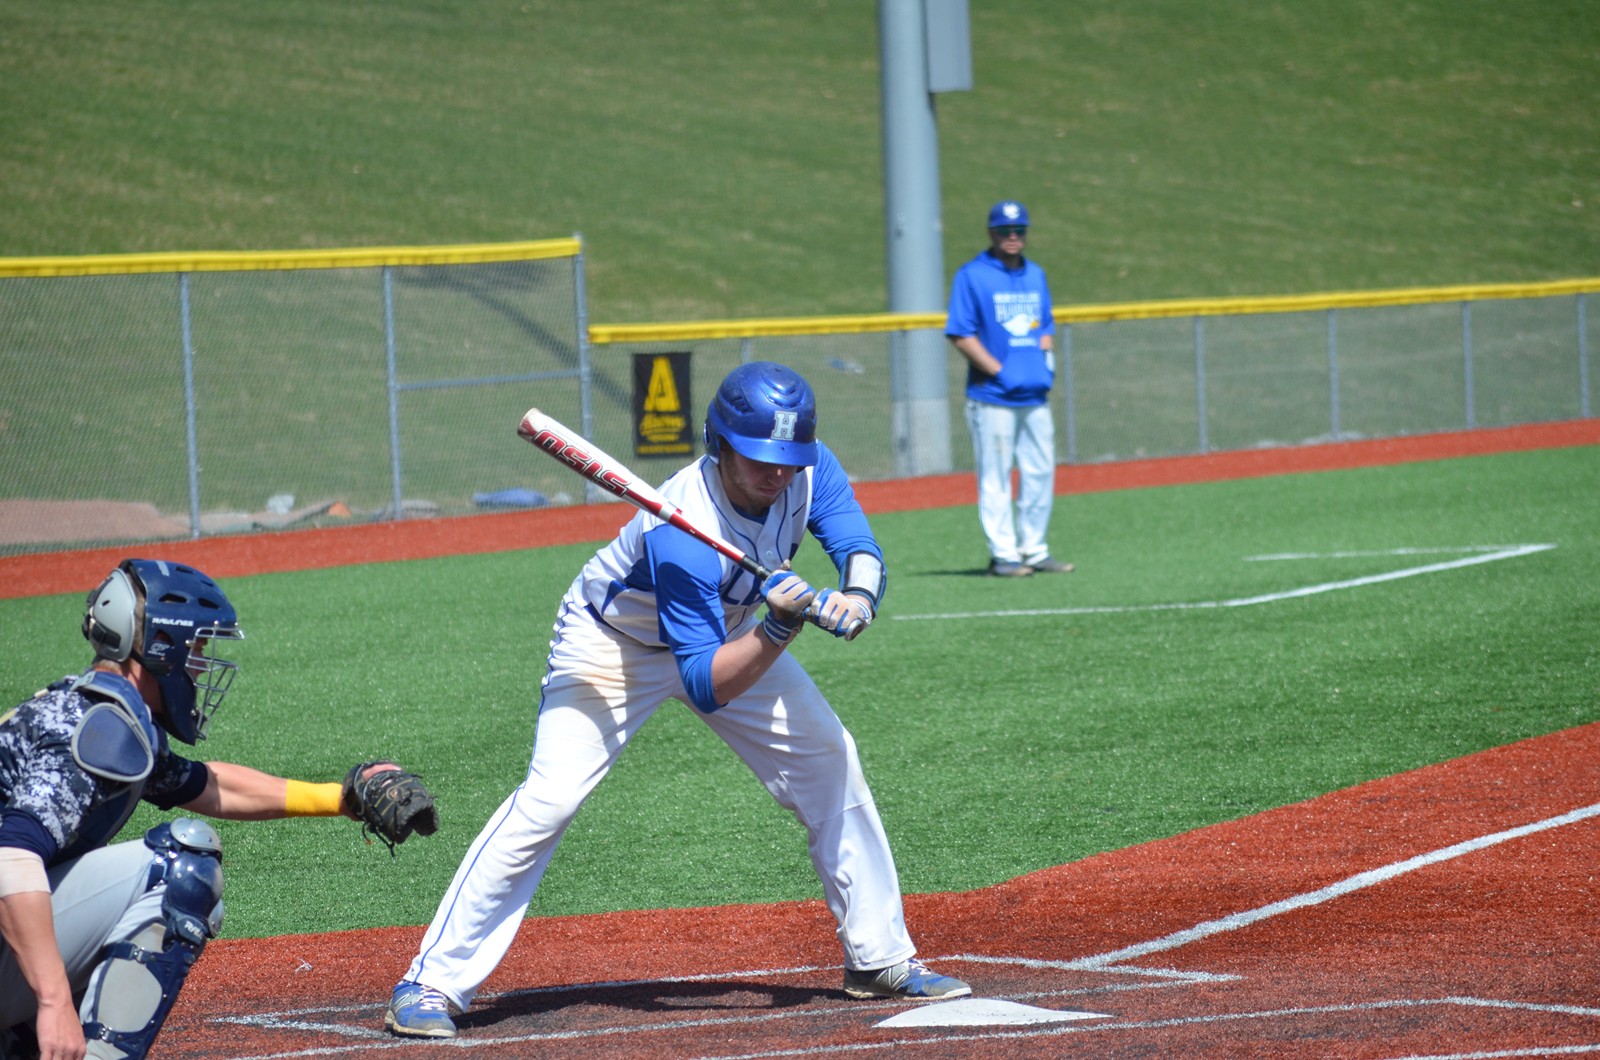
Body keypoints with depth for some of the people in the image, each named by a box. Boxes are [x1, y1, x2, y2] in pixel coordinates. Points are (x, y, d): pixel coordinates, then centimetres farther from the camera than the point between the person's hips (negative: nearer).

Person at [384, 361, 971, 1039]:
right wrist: (778, 630, -51)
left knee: (831, 765, 2)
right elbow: (705, 687, -38)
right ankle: (433, 981, -17)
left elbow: (861, 550, -22)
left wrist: (856, 596, -43)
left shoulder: (809, 471, -21)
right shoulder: (680, 535, -39)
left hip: (729, 629, 7)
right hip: (614, 642, -7)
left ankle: (880, 959, 16)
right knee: (548, 799, -21)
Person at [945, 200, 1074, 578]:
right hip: (993, 398, -6)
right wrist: (998, 370, -15)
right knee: (995, 477, -5)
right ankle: (1003, 555, -2)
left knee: (1041, 473, 7)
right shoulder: (972, 276, -4)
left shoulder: (1036, 275, 16)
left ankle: (1034, 550, 16)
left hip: (1035, 397, 6)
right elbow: (960, 334, -9)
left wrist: (1046, 361, 7)